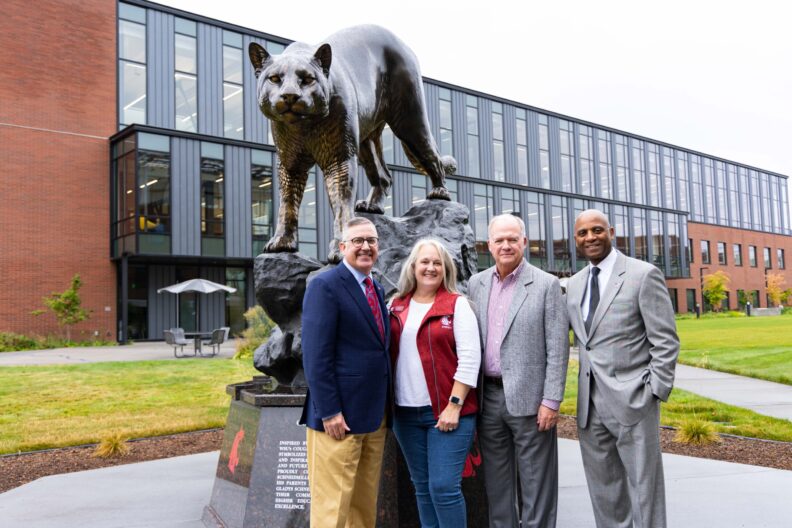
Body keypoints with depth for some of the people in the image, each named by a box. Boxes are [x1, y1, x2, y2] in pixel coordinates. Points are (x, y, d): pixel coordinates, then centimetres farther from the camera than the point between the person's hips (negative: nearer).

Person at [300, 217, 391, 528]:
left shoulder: (376, 289, 15)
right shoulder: (325, 286, -10)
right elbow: (315, 355, -16)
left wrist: (384, 407, 11)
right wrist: (329, 412, -19)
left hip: (375, 415, 8)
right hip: (340, 415, -8)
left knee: (366, 501, 15)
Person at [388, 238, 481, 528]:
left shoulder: (457, 305, -3)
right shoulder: (397, 306, 10)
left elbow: (469, 359, -9)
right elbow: (389, 354, 12)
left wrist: (454, 406, -14)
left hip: (446, 411, -4)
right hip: (406, 412, 5)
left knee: (444, 487, -5)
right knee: (422, 487, 12)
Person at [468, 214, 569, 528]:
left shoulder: (546, 285, -5)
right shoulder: (477, 284, 8)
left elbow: (558, 348, -7)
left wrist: (551, 401, -12)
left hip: (528, 397, -4)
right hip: (488, 397, 4)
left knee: (535, 484, 6)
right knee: (496, 483, 14)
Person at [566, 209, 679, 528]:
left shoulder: (643, 275, -5)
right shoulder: (573, 285, 12)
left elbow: (666, 341, -7)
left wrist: (655, 392, -12)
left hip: (632, 401, -5)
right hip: (590, 405, 6)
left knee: (643, 490, 4)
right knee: (603, 492, 15)